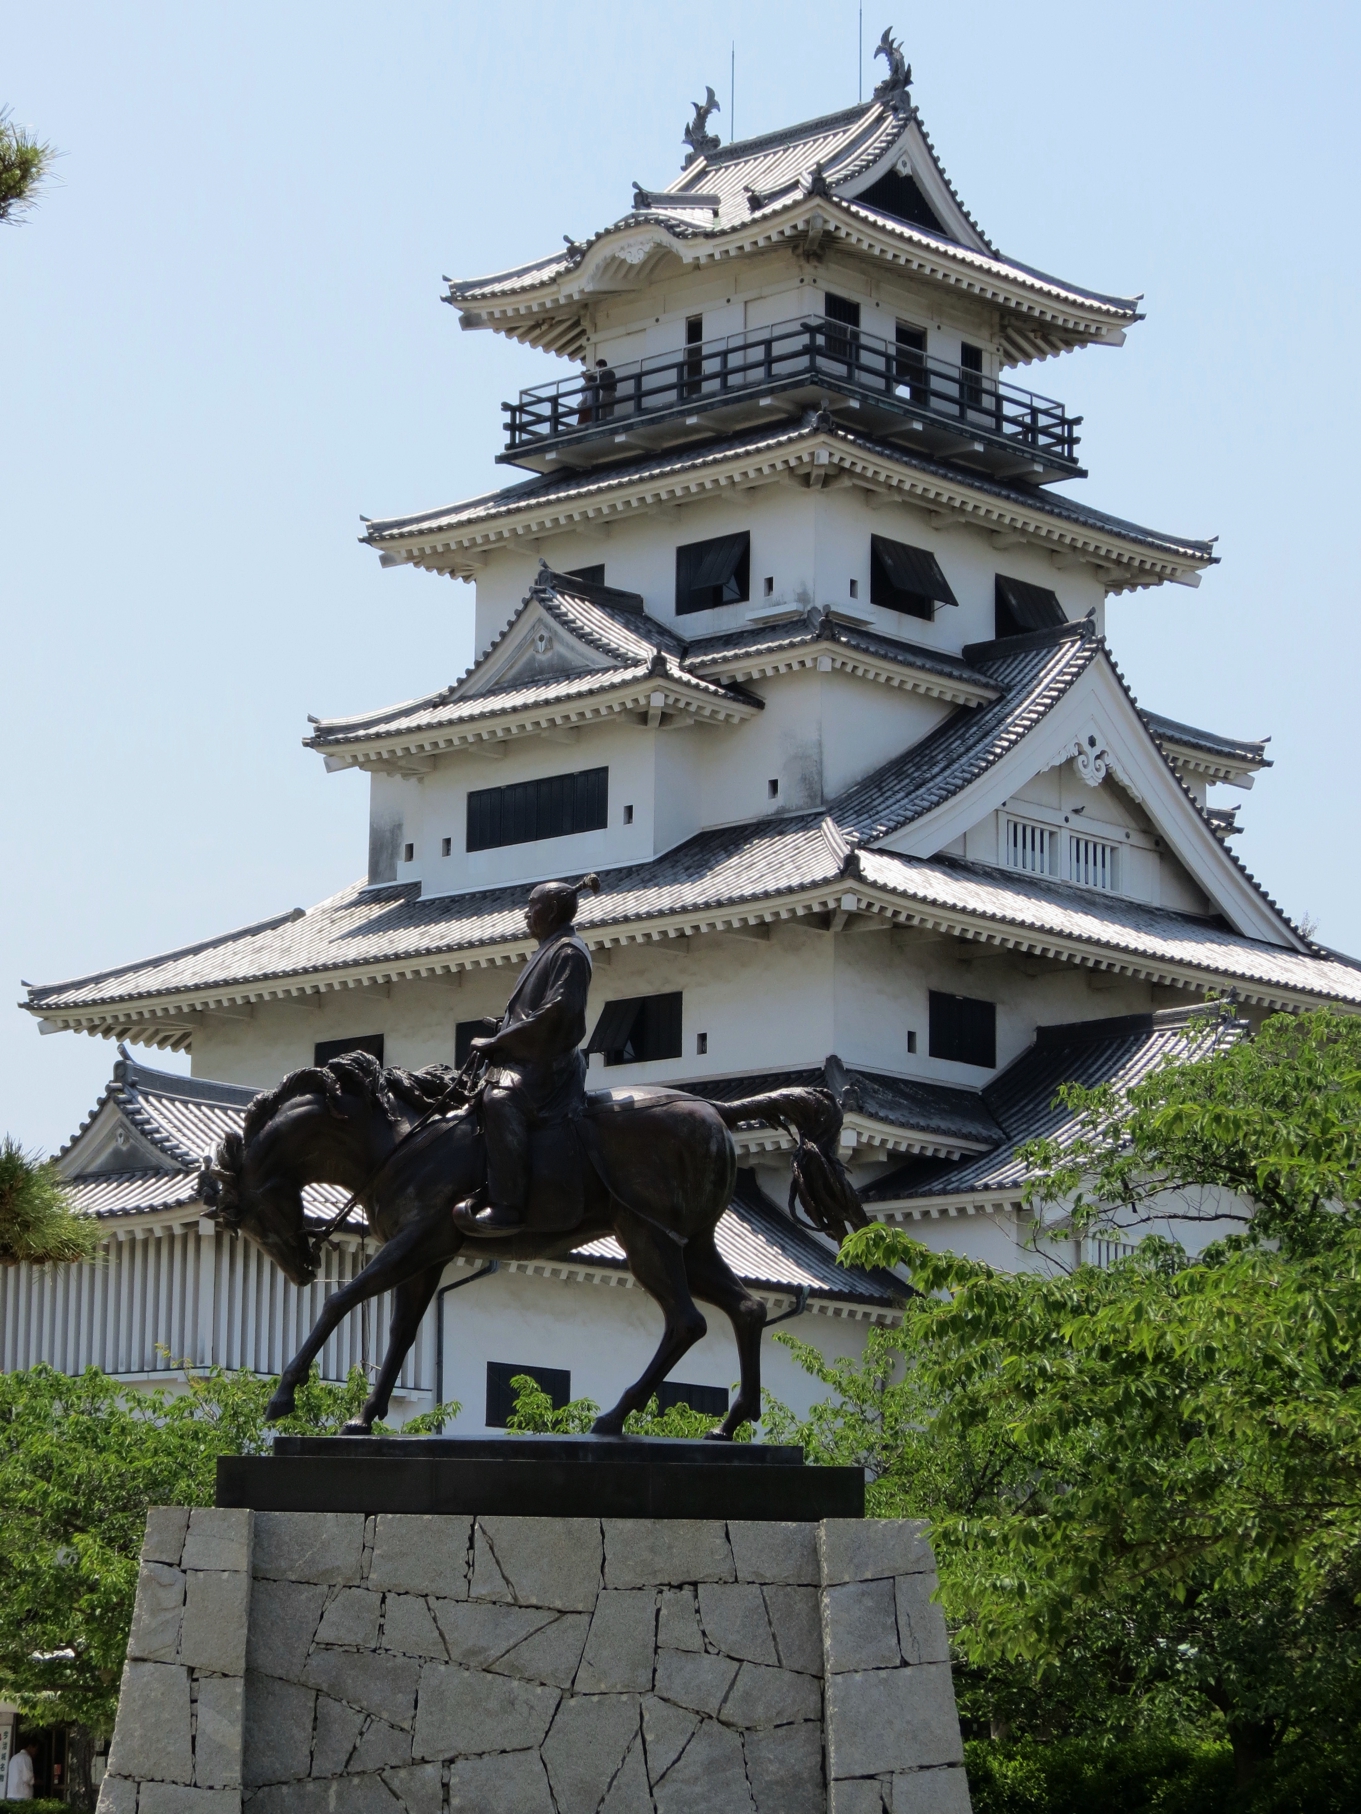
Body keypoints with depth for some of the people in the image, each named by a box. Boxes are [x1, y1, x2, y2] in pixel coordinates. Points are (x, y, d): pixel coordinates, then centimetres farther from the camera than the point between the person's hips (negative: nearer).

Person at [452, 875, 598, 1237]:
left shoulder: (568, 952, -8)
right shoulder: (548, 951, 22)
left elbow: (552, 1014, -19)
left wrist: (497, 1042, -16)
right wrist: (499, 1039, 9)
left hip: (548, 1064, -12)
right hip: (526, 1058, 12)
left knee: (501, 1102, -36)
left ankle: (506, 1208, -42)